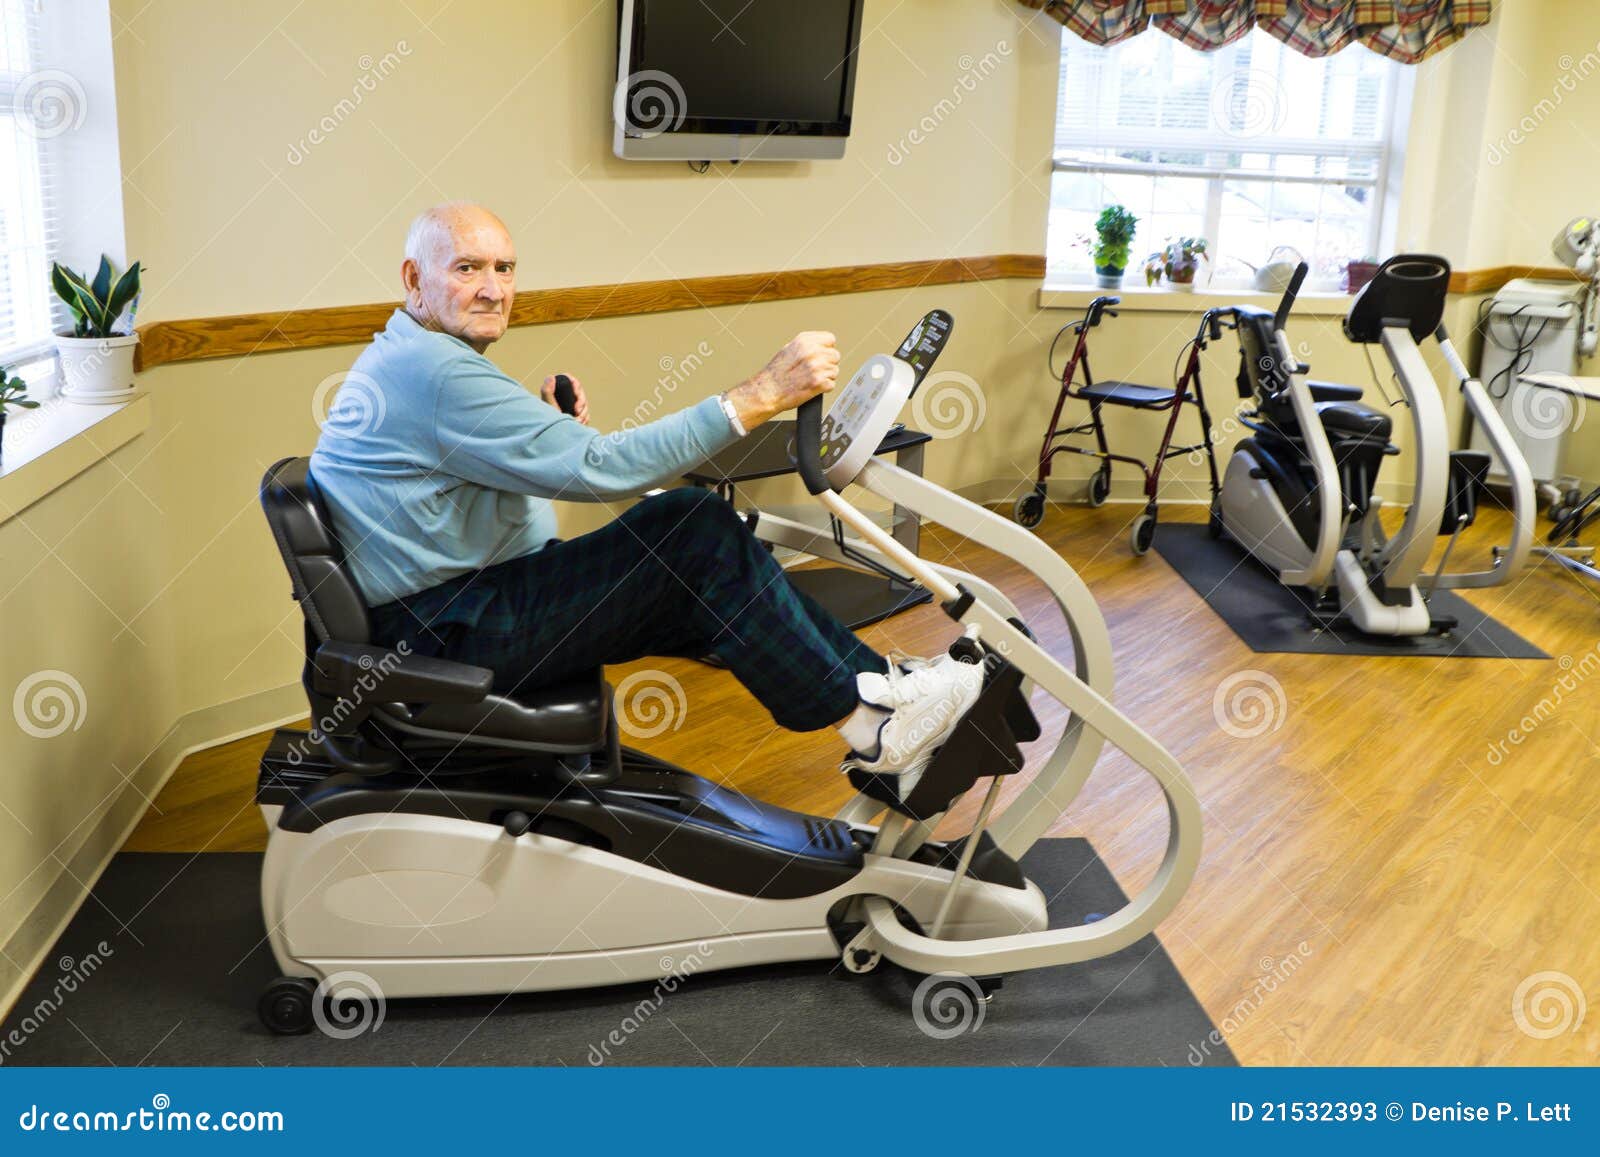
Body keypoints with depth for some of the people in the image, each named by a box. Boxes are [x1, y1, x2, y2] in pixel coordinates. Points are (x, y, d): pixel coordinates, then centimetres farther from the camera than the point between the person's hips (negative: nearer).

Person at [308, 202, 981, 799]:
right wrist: (760, 396, -27)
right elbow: (599, 469, -26)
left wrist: (549, 425, 0)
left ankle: (877, 678, 4)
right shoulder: (436, 372, -20)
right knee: (694, 530, -17)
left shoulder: (405, 359, 16)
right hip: (446, 637, -10)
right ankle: (866, 725, -10)